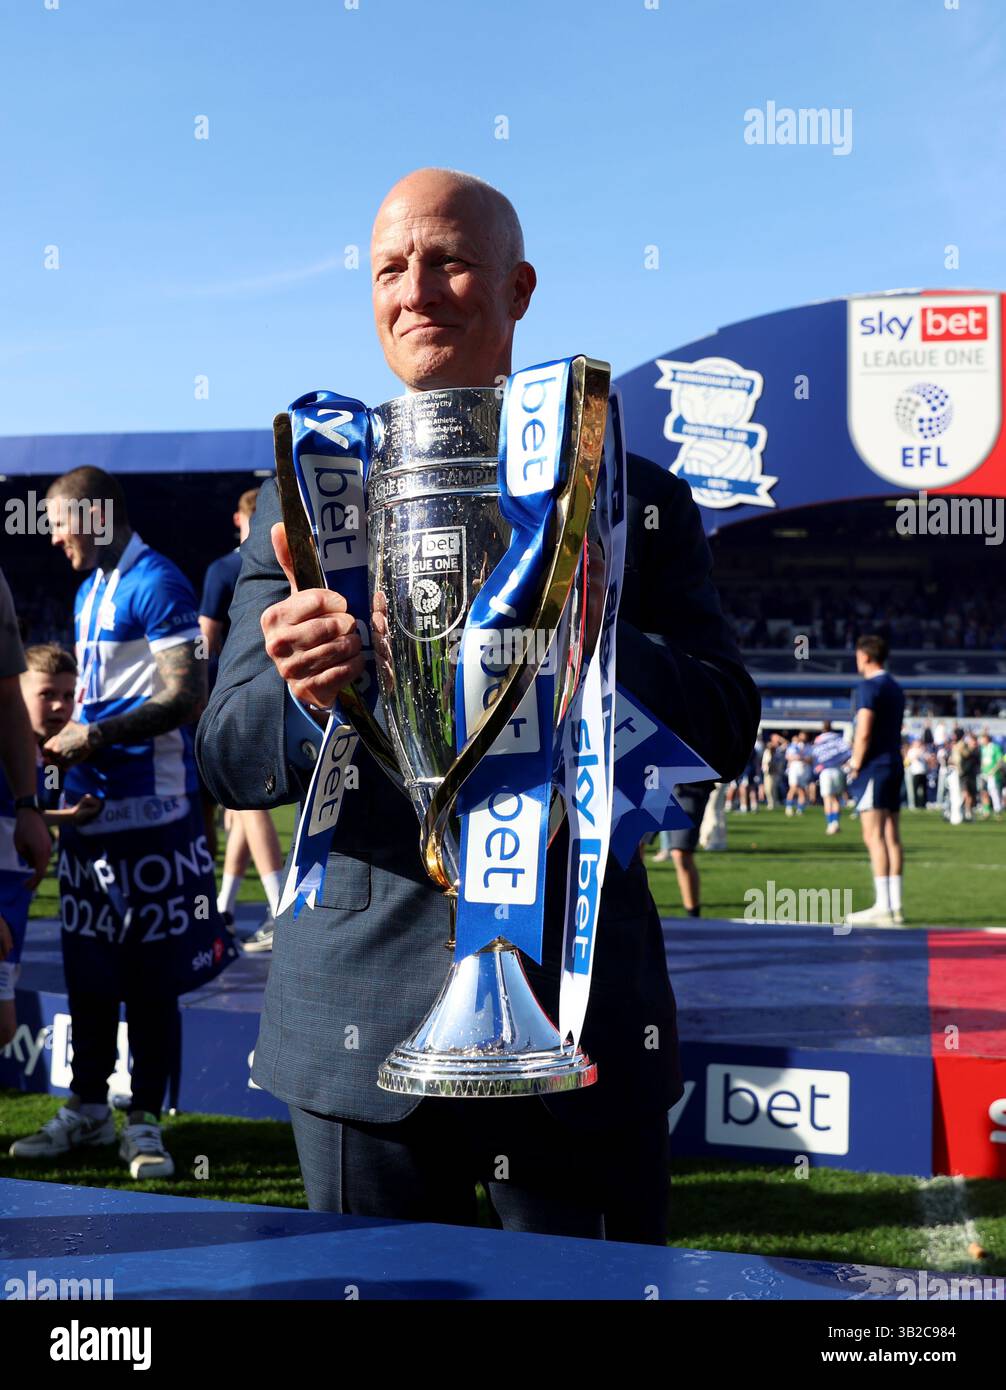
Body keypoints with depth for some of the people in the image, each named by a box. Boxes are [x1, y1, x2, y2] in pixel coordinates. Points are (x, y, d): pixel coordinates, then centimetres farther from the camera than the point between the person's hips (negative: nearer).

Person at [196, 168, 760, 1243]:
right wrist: (302, 696, -25)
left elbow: (721, 731, -4)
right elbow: (228, 757, 0)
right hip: (363, 1025, 1)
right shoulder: (301, 507, 6)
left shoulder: (638, 501, 6)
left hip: (583, 1025, 0)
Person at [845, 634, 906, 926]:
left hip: (874, 767, -9)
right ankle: (895, 906, 10)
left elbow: (863, 732, -17)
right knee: (891, 836, 9)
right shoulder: (896, 688, 18)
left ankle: (882, 907, -14)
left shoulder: (869, 686, -10)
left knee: (874, 836, -10)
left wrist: (855, 766, -10)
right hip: (895, 765, 9)